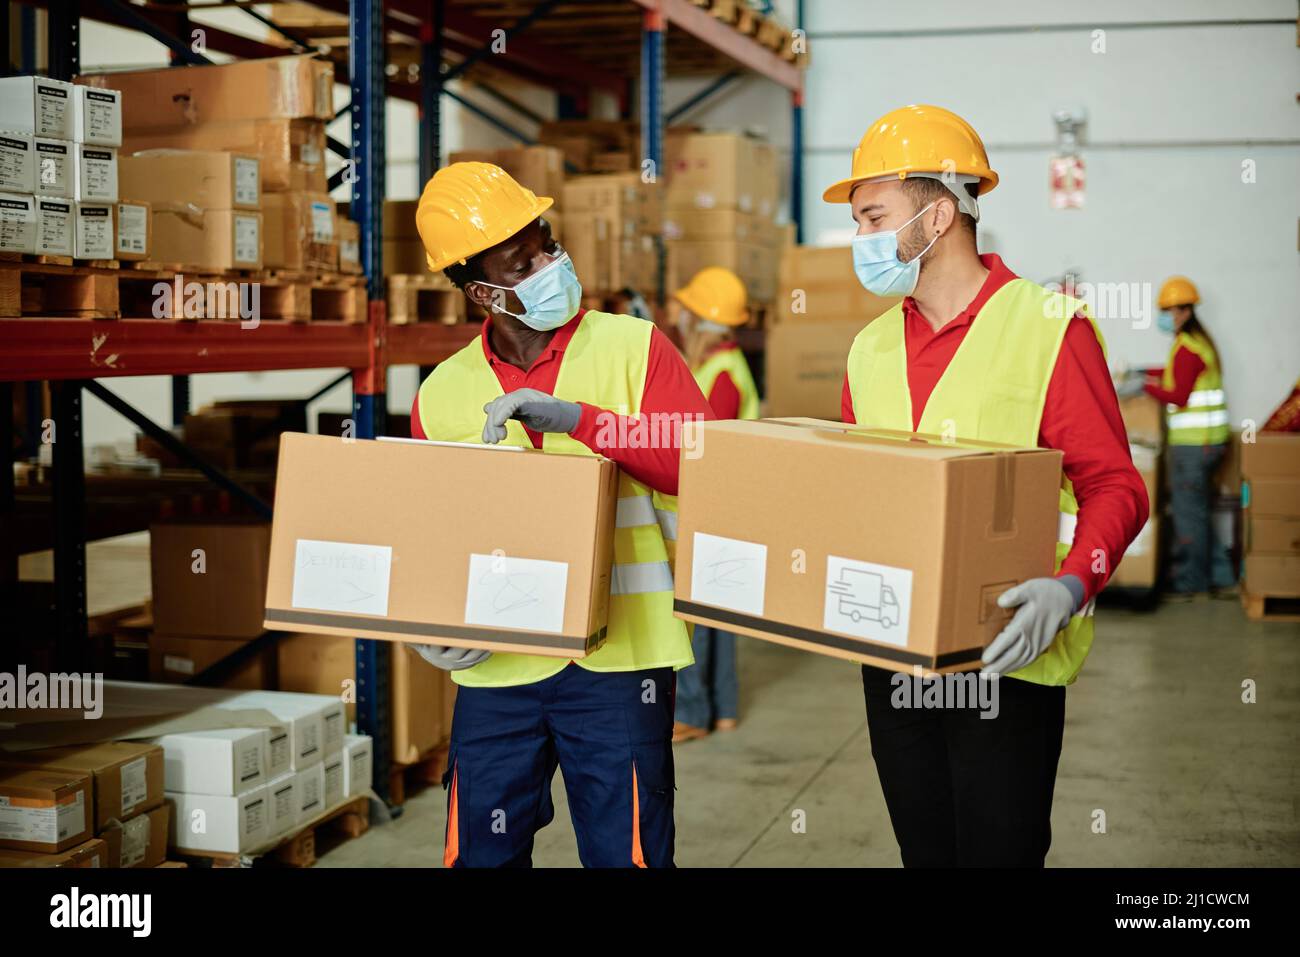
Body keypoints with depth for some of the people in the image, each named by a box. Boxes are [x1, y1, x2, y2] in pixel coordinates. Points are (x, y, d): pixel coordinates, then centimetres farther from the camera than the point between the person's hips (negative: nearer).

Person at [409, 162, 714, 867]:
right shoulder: (441, 394, 7)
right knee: (480, 855, 11)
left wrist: (577, 419, -21)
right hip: (497, 668, 3)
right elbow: (423, 535, 14)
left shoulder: (632, 348, -1)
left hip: (616, 656, -2)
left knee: (625, 854, 4)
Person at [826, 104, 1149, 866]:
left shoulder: (1049, 327, -8)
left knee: (1000, 850, 0)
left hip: (1006, 657, -6)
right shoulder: (871, 348, 11)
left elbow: (1113, 485, -10)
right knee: (925, 850, 14)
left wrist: (1071, 587, -26)